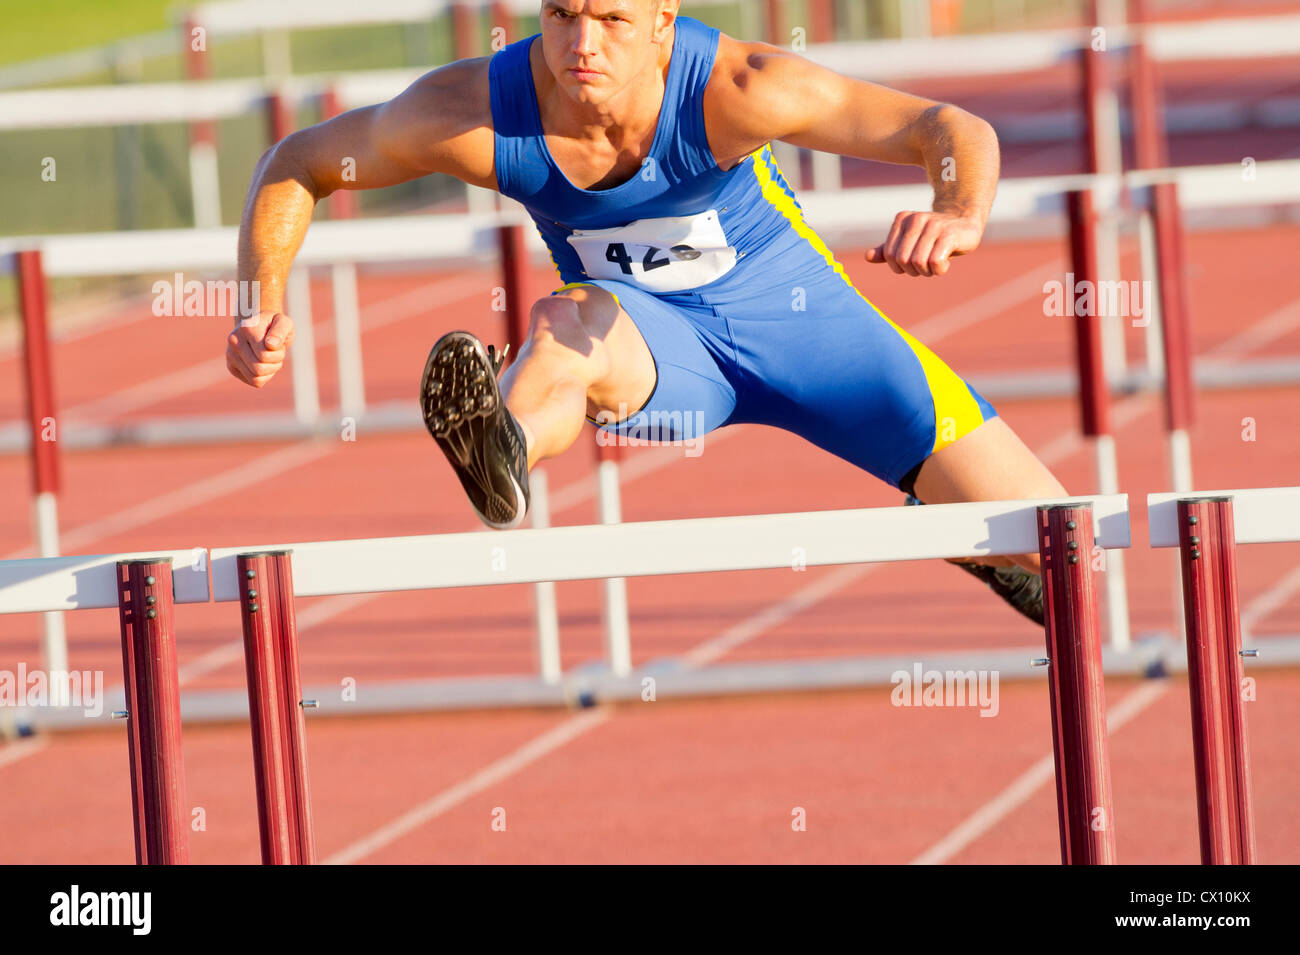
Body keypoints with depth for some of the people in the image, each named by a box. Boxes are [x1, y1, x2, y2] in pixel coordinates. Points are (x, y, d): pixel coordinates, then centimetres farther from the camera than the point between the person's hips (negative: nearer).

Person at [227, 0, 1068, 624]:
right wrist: (264, 308, -27)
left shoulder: (732, 89, -31)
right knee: (571, 321, -38)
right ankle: (502, 460, -71)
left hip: (792, 315, 0)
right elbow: (294, 165, -10)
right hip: (651, 345, 0)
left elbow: (954, 130, -33)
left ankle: (956, 541, 33)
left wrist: (959, 218, -56)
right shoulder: (473, 112, -25)